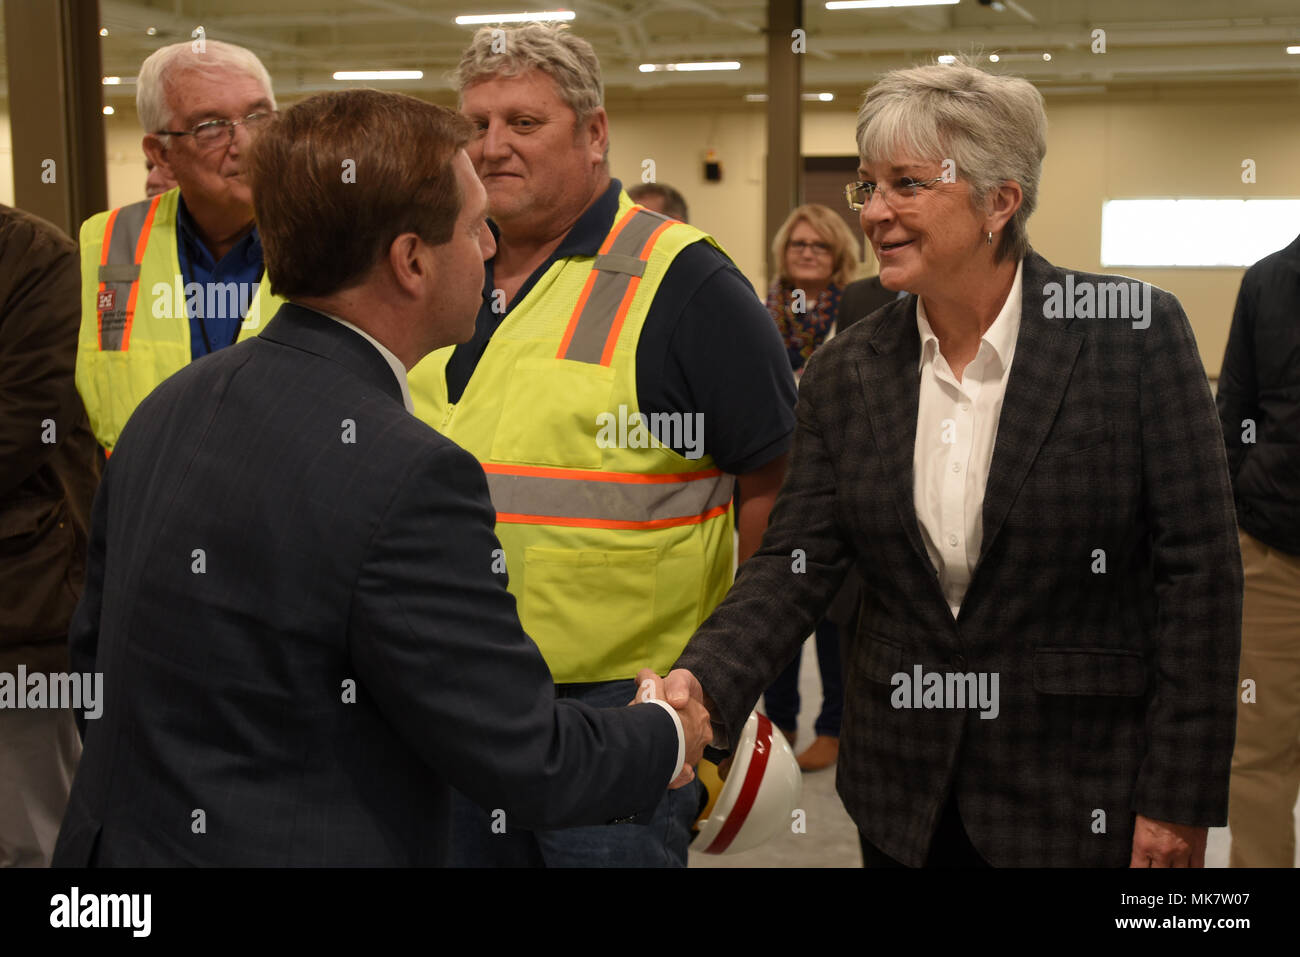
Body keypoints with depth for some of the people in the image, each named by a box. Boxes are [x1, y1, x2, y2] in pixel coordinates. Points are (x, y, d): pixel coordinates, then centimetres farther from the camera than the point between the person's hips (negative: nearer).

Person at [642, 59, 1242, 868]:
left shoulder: (1136, 334, -11)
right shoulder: (847, 372, 1)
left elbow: (1200, 566, -10)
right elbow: (796, 562, -2)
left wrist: (1180, 800, -12)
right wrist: (704, 681, -21)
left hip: (1082, 798, -3)